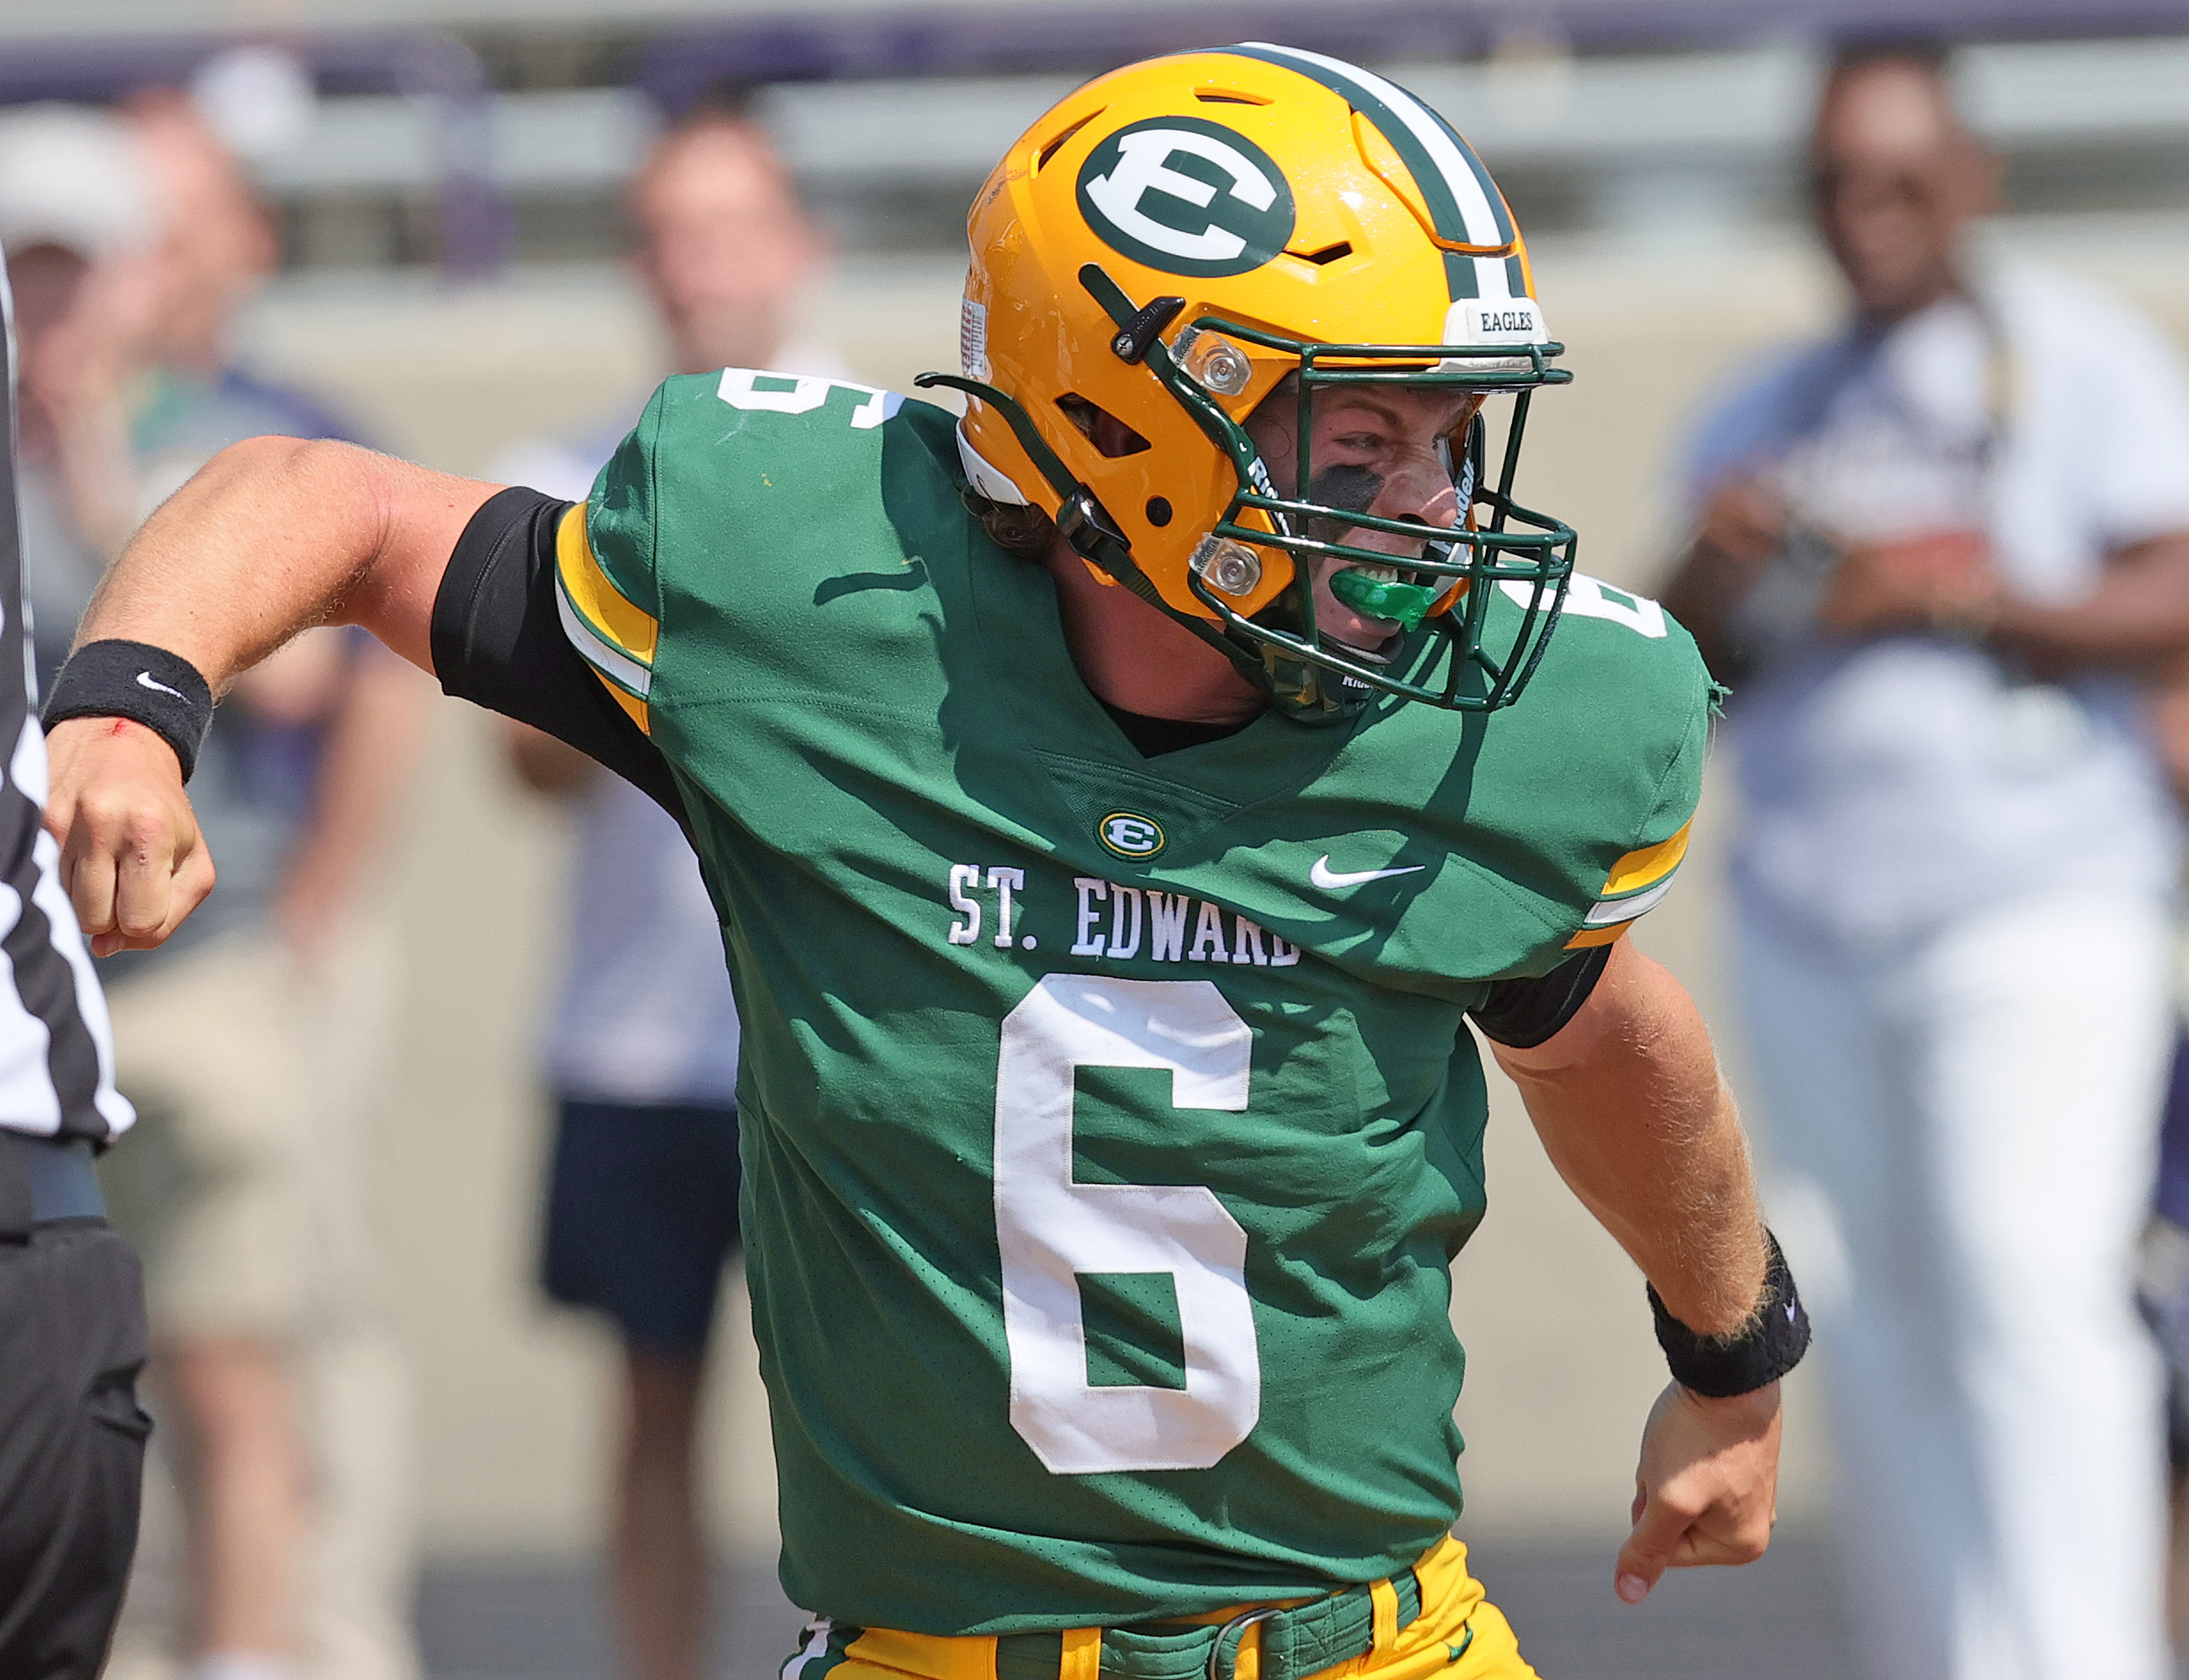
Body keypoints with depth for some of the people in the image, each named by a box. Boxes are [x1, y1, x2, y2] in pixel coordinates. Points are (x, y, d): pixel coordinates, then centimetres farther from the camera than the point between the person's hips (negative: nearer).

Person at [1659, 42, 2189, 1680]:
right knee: (1884, 1327, 8)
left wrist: (1965, 597, -18)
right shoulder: (1767, 414, 15)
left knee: (2025, 1293, -18)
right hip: (1811, 925, 6)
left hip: (2038, 900, -6)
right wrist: (1716, 576, -7)